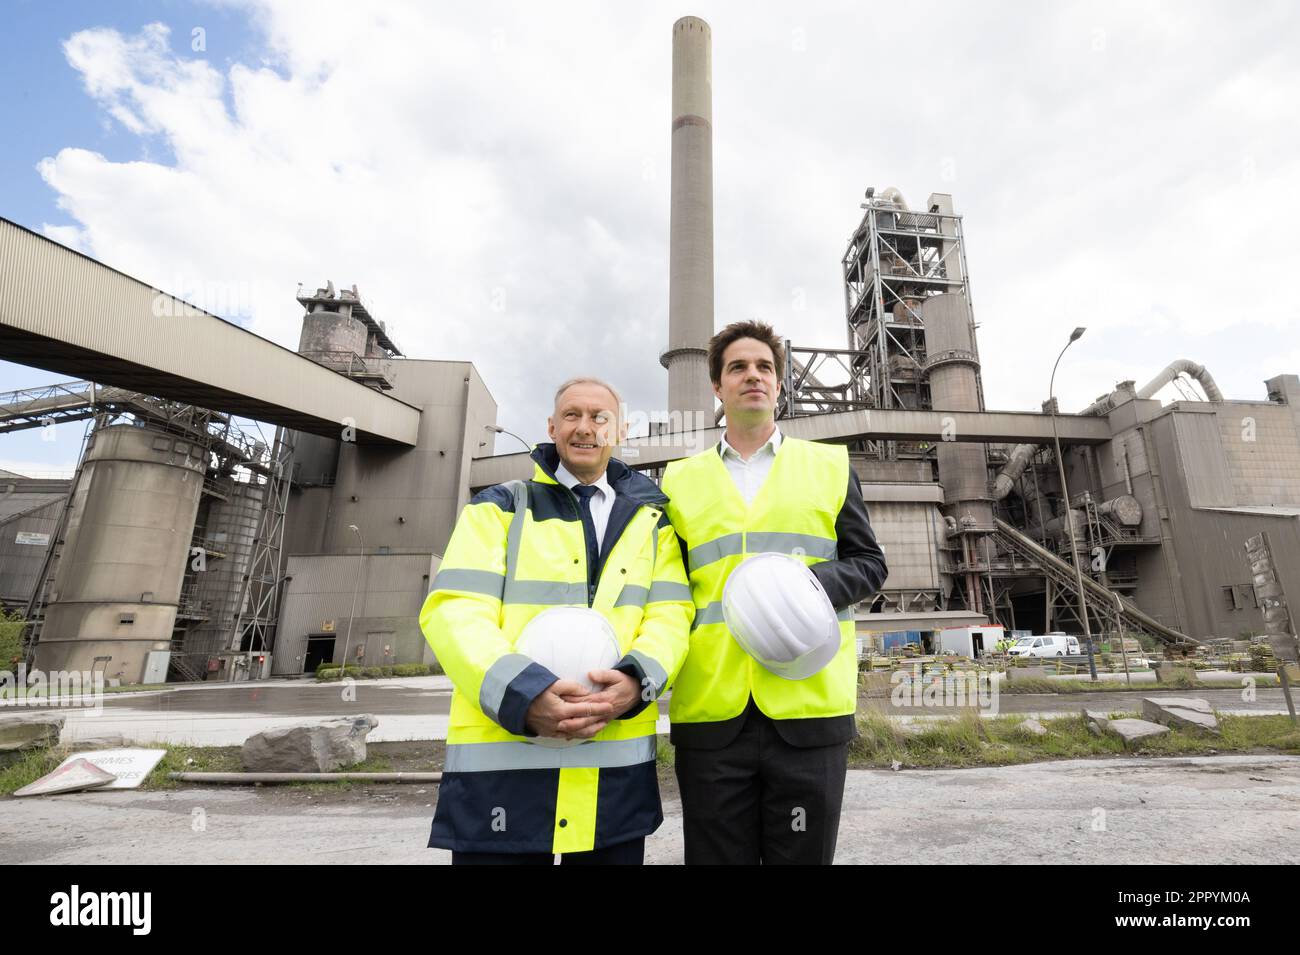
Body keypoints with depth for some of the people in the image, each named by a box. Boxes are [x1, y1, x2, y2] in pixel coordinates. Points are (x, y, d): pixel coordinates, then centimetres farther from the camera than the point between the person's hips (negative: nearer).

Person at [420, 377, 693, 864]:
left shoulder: (651, 520, 11)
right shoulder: (499, 507, 6)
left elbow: (670, 615, 2)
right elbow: (454, 610, -6)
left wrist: (635, 682, -18)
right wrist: (519, 694, -21)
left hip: (618, 764, 2)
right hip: (500, 755, -1)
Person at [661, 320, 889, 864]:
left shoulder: (829, 465, 10)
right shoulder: (681, 479, 12)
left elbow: (869, 565, 9)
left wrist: (812, 584, -12)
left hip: (810, 708, 0)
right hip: (710, 715, 1)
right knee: (717, 855, 10)